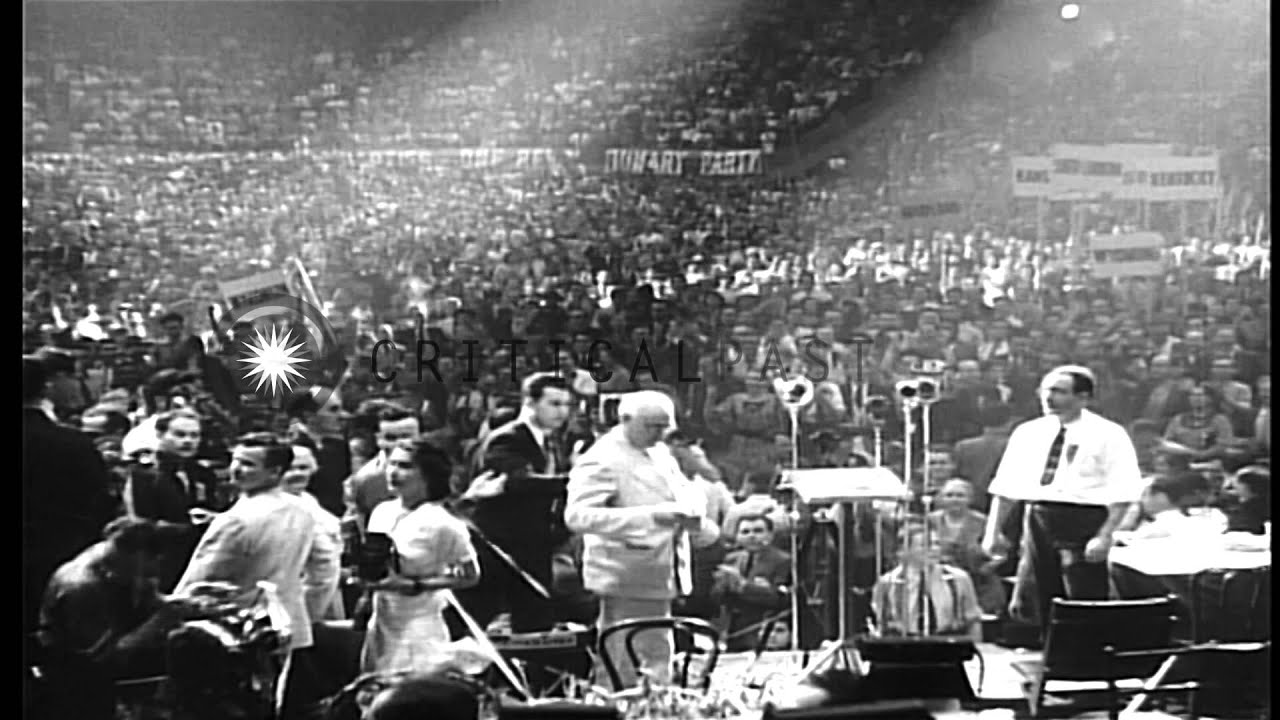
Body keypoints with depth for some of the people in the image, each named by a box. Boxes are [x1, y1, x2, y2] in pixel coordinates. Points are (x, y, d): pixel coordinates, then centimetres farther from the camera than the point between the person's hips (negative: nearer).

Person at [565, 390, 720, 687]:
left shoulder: (660, 453, 13)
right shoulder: (601, 460, -14)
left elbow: (687, 495, 21)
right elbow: (577, 515, -26)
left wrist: (694, 513, -6)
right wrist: (648, 517, -33)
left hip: (661, 578, 9)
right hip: (628, 583, -9)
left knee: (657, 665, 15)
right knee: (628, 675, -3)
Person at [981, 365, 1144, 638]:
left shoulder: (1108, 435, -2)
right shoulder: (1027, 433, 12)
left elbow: (1122, 493, -9)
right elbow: (1005, 488, 12)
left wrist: (1104, 536, -20)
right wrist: (993, 531, 4)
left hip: (1083, 523, -5)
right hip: (1038, 521, 5)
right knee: (1045, 609, 10)